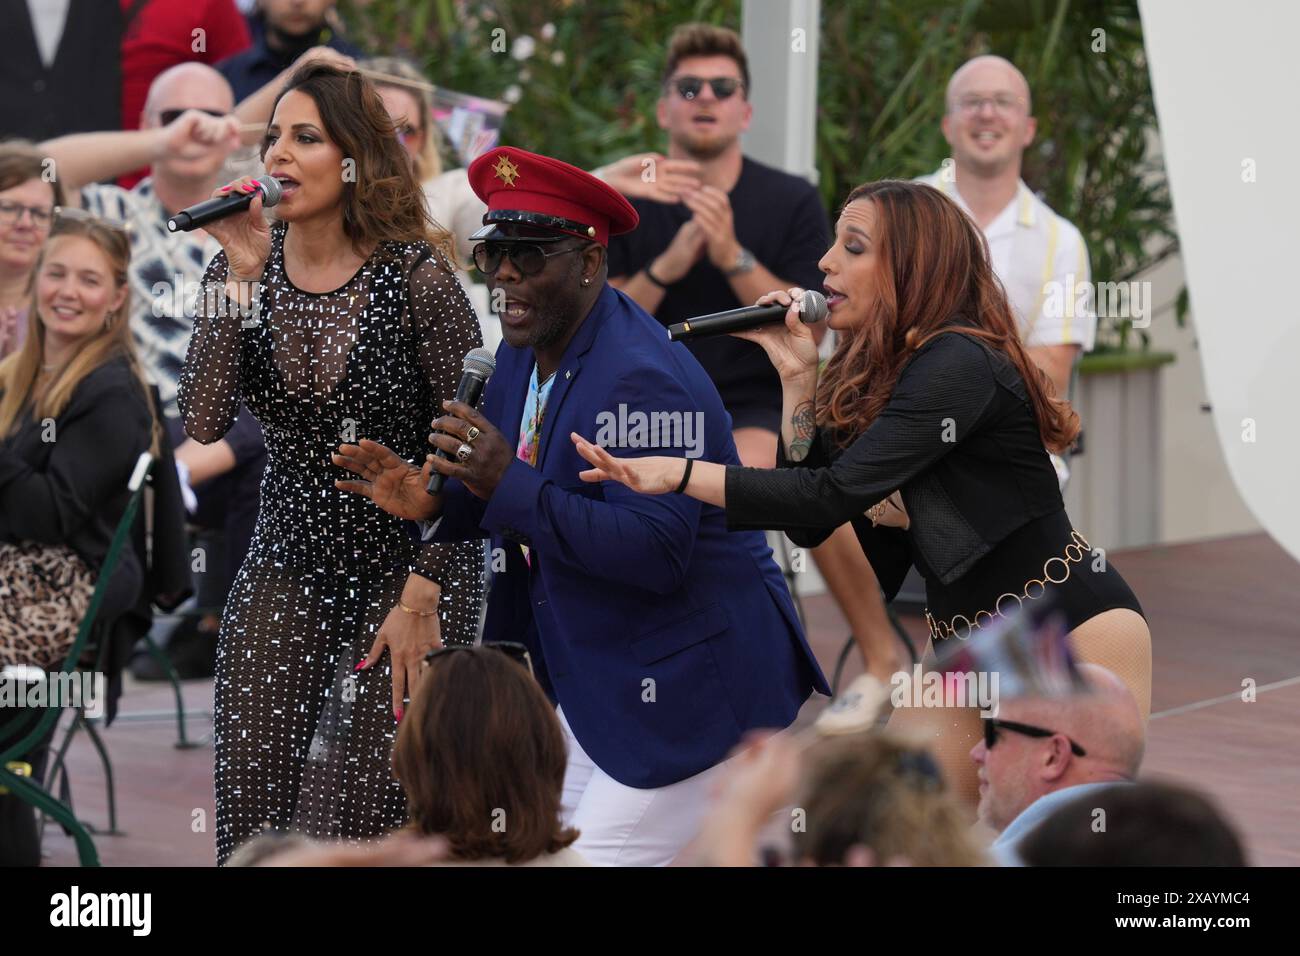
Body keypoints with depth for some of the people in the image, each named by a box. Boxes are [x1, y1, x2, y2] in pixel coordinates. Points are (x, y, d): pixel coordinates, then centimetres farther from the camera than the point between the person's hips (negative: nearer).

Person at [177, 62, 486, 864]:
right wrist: (243, 277, -20)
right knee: (253, 804, 1)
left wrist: (423, 596, -12)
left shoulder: (415, 276, -14)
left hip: (408, 563, -4)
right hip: (289, 564, 4)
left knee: (361, 814, -7)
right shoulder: (246, 268, -2)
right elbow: (205, 423, -14)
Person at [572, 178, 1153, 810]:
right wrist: (797, 377, -3)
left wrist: (677, 473, -30)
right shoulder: (874, 373, 6)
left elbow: (836, 496, -29)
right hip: (964, 636, 8)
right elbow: (810, 526, 3)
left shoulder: (960, 367, -21)